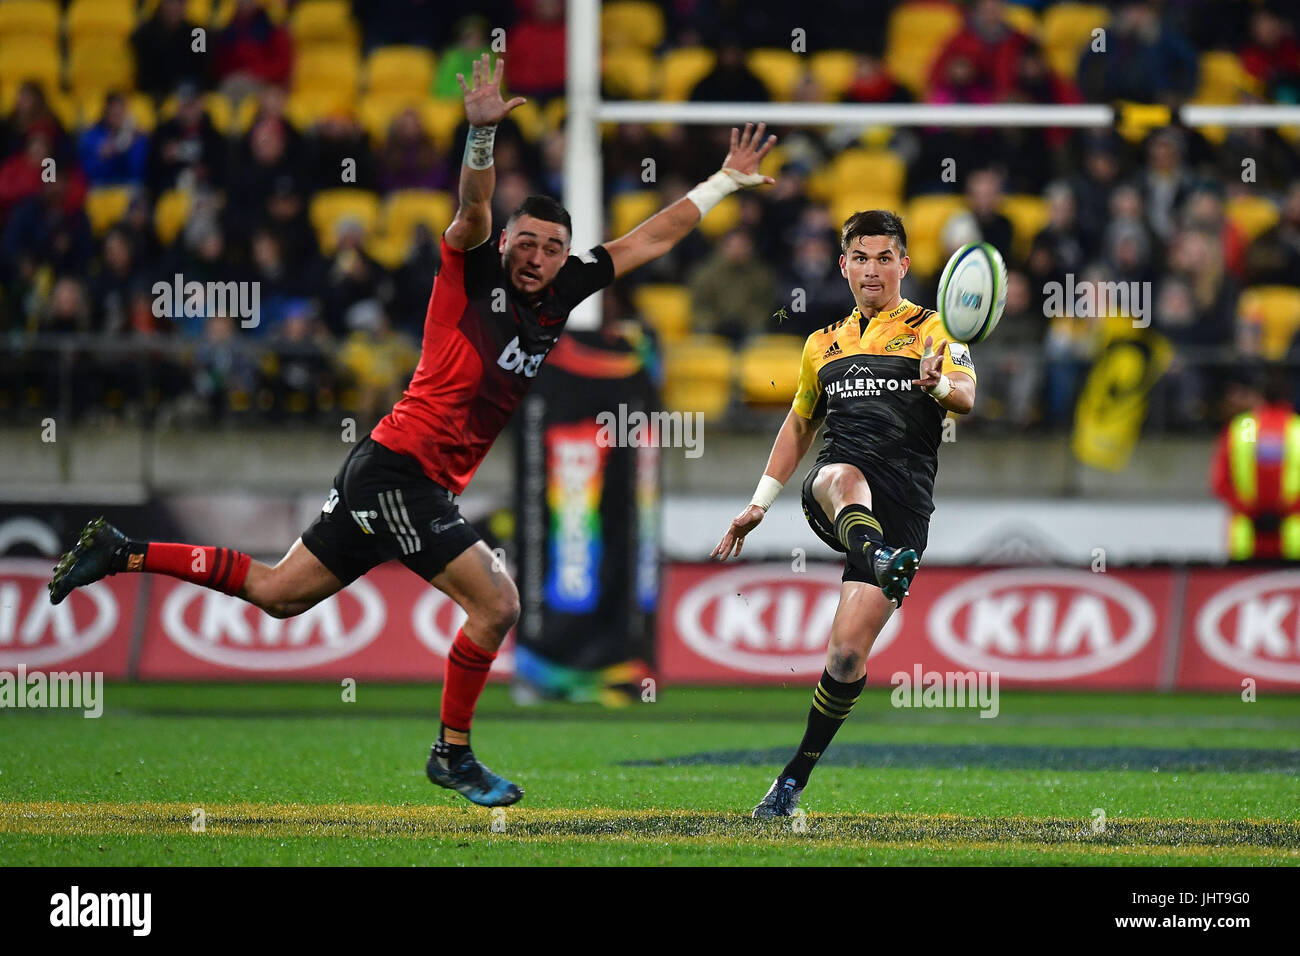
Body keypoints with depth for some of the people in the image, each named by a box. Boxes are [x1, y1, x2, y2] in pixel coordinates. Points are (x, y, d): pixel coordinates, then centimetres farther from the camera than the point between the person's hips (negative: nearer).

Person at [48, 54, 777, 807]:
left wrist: (727, 181, 18)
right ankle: (453, 756, 4)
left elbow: (648, 241, 17)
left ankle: (125, 553, 18)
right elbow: (474, 209, -25)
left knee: (277, 593, 12)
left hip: (422, 483, 8)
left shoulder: (562, 294, 11)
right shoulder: (474, 272, -6)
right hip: (401, 468, -8)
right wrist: (482, 134, -42)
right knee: (498, 603, -11)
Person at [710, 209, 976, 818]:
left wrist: (939, 383, -30)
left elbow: (966, 397, -7)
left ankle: (795, 778, 2)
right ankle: (879, 561, -70)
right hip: (829, 500, 2)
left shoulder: (931, 330, 11)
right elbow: (799, 425, 36)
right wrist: (759, 504, 29)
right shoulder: (824, 345, 24)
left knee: (848, 650, -12)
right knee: (842, 476, -38)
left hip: (903, 503, -2)